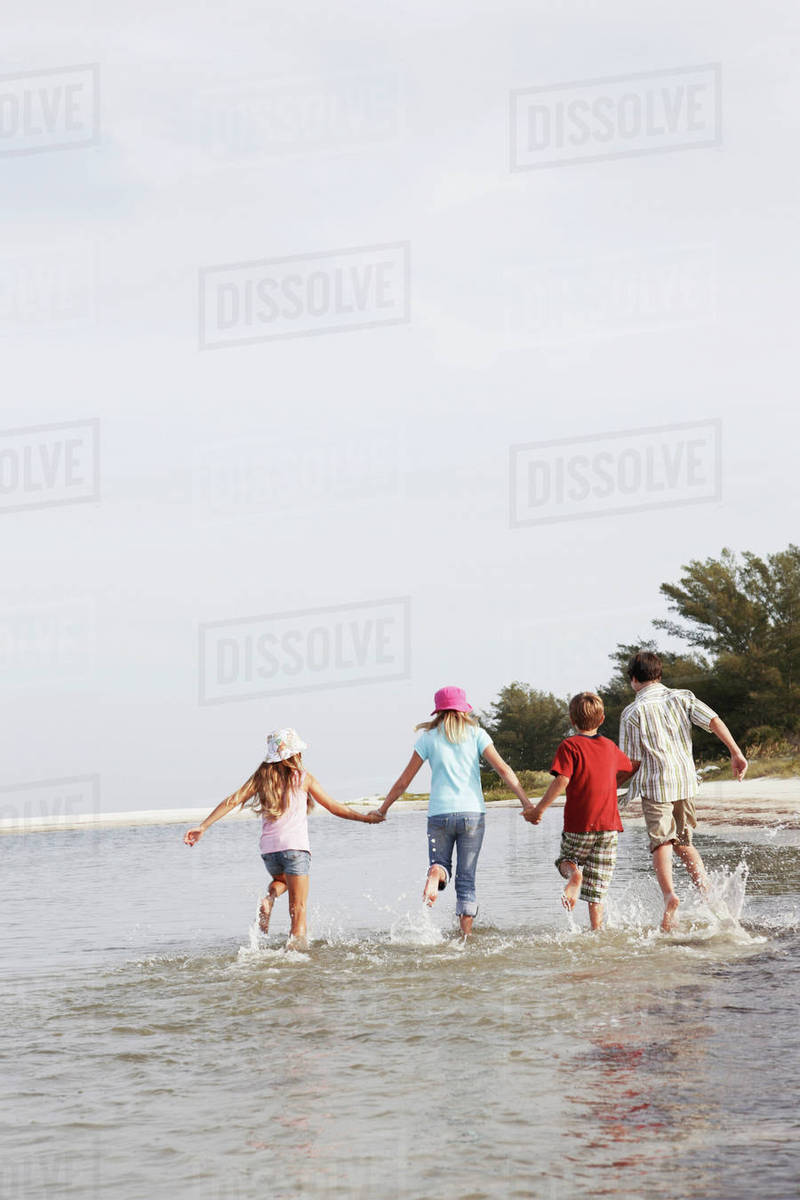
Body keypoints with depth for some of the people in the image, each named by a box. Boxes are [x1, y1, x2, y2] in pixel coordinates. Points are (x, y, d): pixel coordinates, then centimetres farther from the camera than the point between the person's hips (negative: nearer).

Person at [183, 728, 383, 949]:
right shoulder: (303, 778, 4)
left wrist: (202, 826, 3)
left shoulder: (261, 777, 11)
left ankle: (269, 899, 3)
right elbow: (335, 808, 7)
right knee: (298, 908, 0)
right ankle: (297, 940, -20)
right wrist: (365, 818, 20)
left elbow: (233, 801, 3)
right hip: (295, 847, -4)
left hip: (268, 849, 4)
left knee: (281, 879, 34)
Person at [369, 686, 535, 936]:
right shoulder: (475, 734, 5)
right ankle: (466, 934, -1)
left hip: (439, 814, 0)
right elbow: (503, 769, -3)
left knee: (440, 864, 15)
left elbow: (403, 782, 7)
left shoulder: (428, 738, 5)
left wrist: (382, 810, 17)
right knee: (466, 879, 6)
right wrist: (525, 801, -2)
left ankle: (437, 873, -22)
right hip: (472, 812, 0)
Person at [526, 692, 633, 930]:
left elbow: (562, 780, -18)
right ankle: (597, 930, 0)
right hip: (609, 824, 4)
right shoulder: (610, 747, 10)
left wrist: (539, 809, -13)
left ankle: (573, 874, -13)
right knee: (597, 886, 8)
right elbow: (628, 769, 27)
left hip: (579, 825, -4)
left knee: (566, 860, 21)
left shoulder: (570, 746, -7)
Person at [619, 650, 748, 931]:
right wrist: (736, 753, -7)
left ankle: (669, 894, -30)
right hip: (686, 779, 4)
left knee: (661, 844, -7)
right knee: (684, 843, 17)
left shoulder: (632, 712, -3)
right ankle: (706, 890, 1)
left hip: (655, 783, -4)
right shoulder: (682, 697, 8)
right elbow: (714, 721, -5)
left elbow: (633, 762, -3)